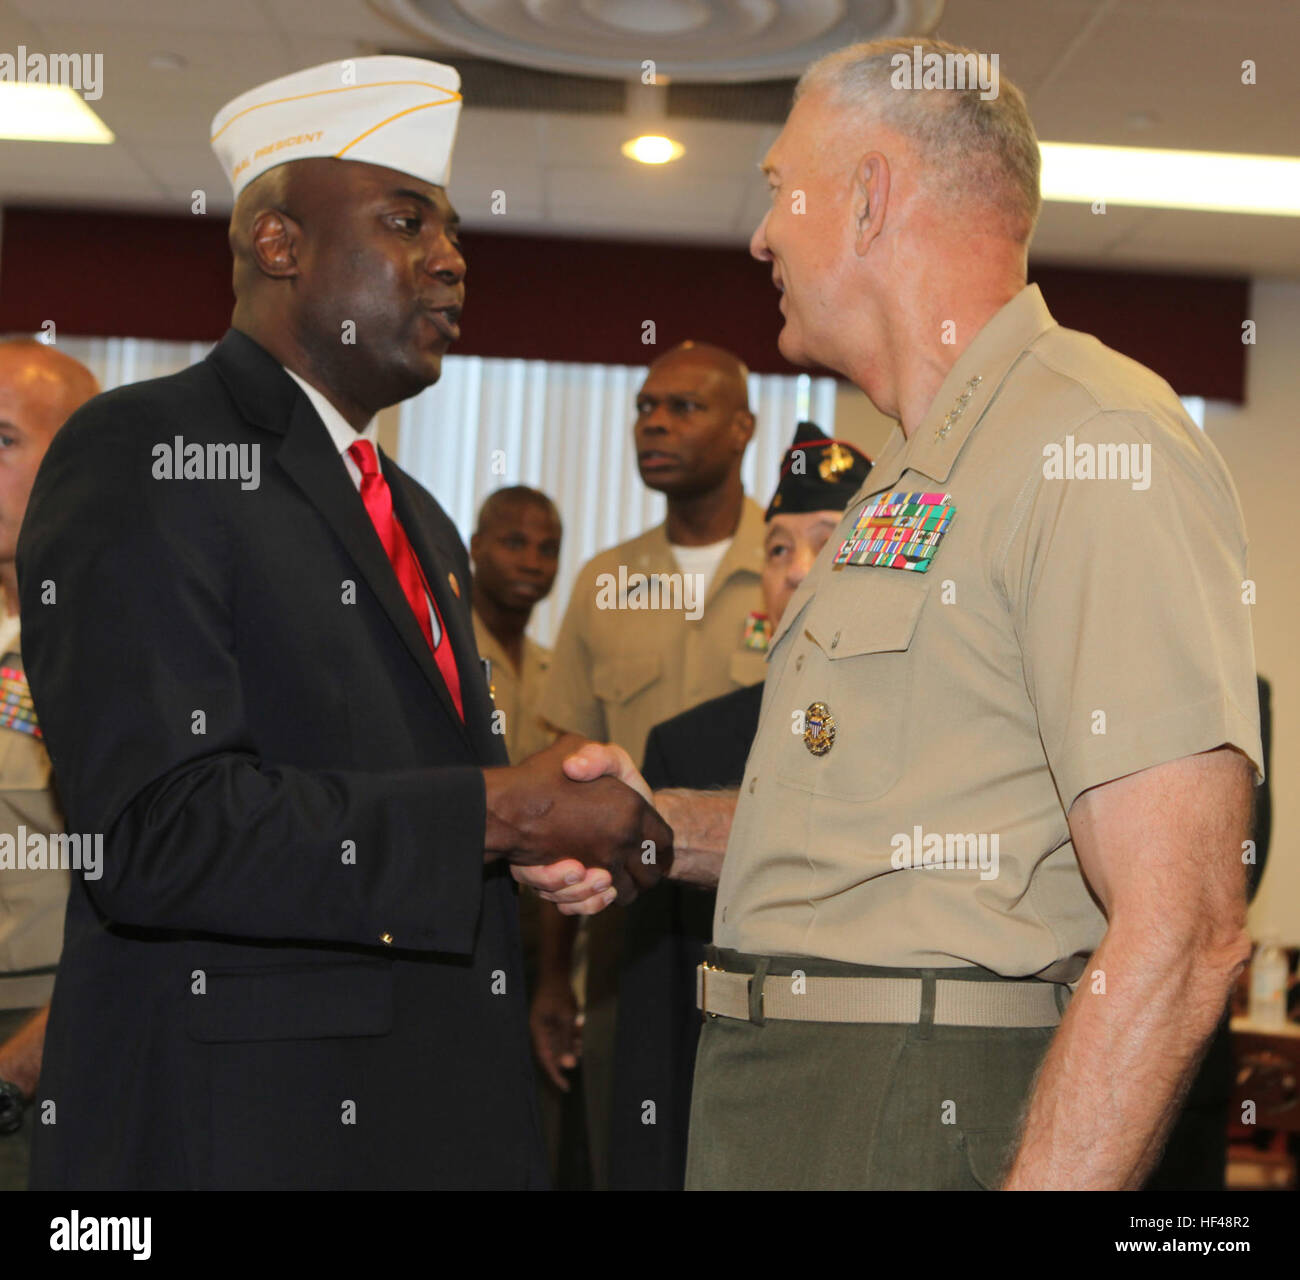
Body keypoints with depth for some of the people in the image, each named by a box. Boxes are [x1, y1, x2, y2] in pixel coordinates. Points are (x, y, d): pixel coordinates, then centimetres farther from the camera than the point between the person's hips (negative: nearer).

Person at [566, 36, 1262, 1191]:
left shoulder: (1094, 445, -15)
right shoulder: (915, 479, 19)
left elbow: (1180, 932, -22)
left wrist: (1047, 1179, -26)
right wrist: (669, 829, 9)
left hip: (923, 1128, -9)